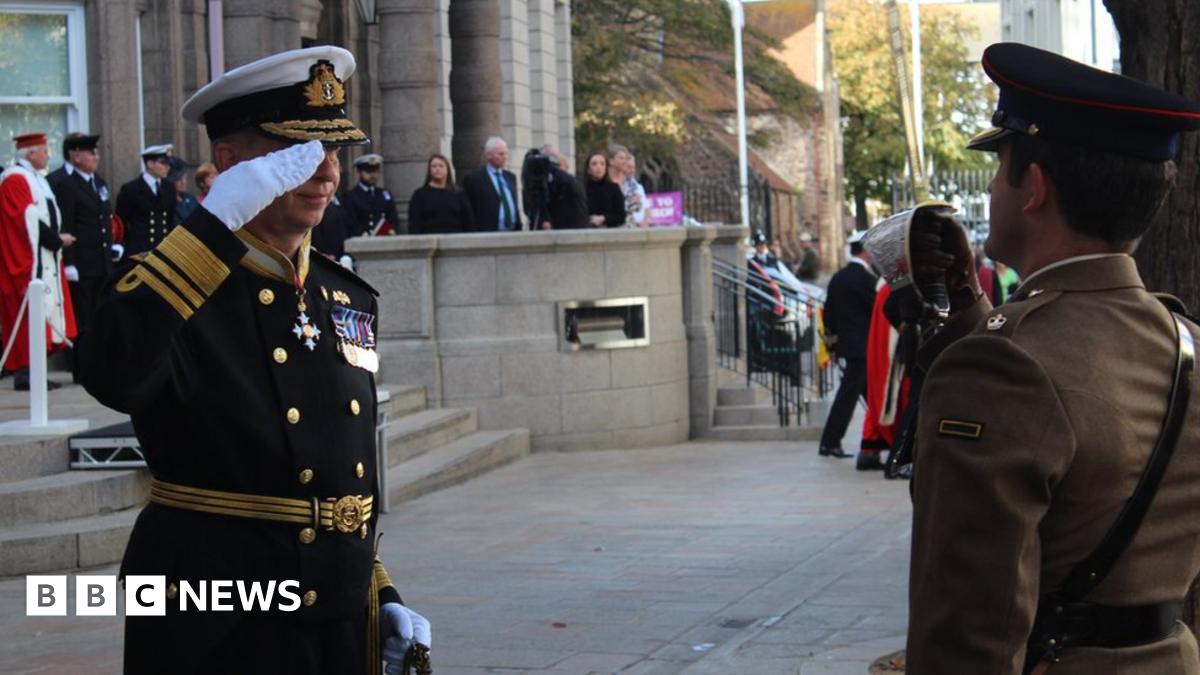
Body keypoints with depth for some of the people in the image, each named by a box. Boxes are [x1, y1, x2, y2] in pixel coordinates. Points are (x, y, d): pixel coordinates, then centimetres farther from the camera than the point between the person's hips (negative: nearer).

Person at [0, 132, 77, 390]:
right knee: (30, 313, -11)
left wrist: (57, 238, 5)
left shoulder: (35, 179, 18)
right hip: (27, 261, -10)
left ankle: (32, 371, 10)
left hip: (43, 260, 10)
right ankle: (25, 373, -10)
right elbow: (29, 220, -19)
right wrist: (57, 239, -12)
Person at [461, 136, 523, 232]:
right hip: (488, 235, -6)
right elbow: (470, 211, -4)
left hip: (512, 234, 6)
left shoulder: (510, 177, 17)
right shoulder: (473, 178, -2)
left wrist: (518, 230, 11)